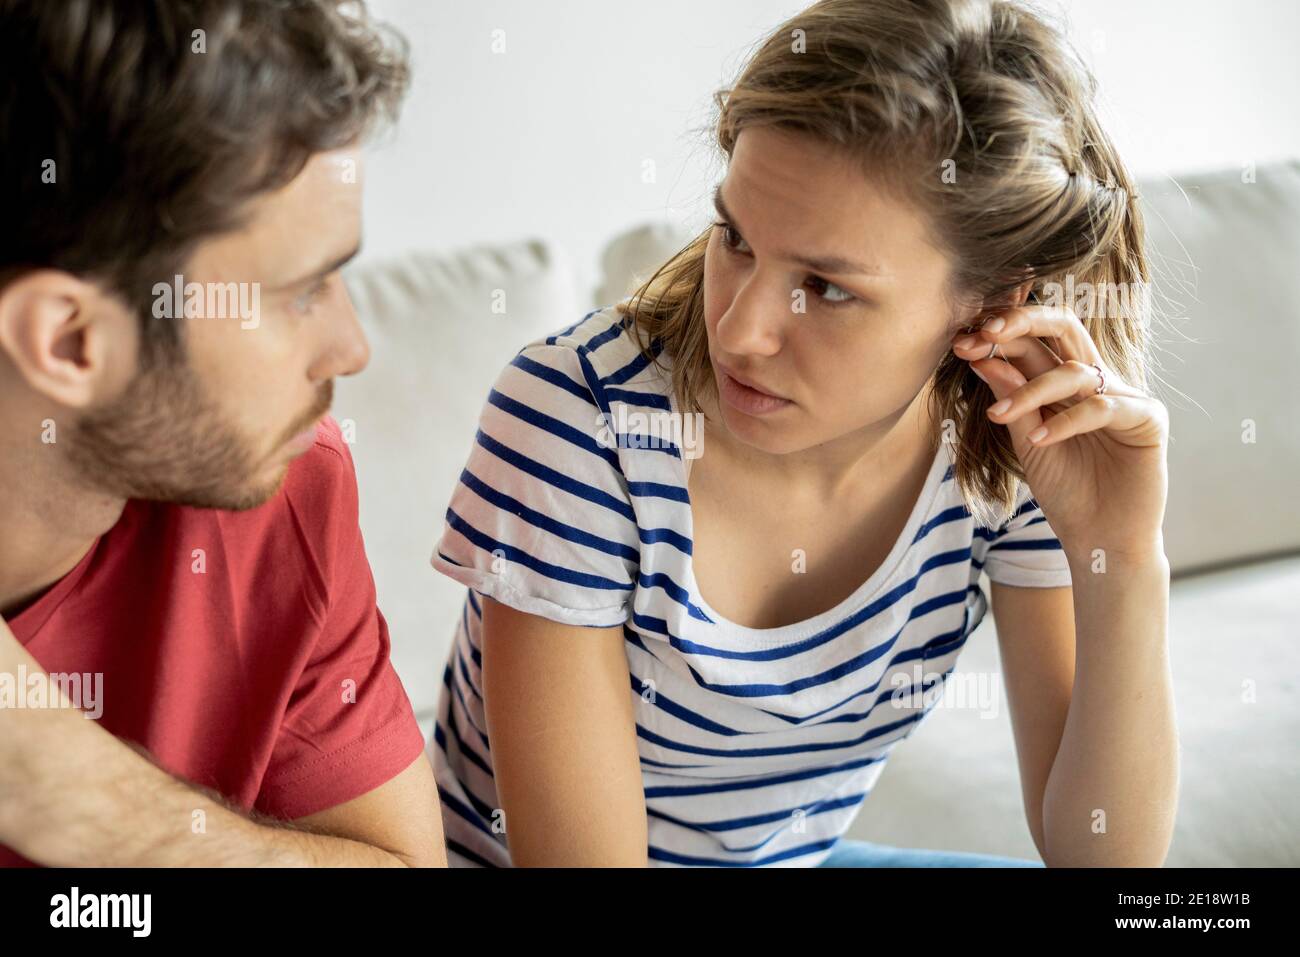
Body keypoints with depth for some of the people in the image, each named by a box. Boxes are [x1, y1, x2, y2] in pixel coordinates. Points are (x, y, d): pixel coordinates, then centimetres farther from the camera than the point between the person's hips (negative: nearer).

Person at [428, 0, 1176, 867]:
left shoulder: (1006, 448, -13)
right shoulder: (580, 415, -24)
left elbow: (1105, 852, -12)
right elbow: (581, 847, -22)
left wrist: (1122, 563, -26)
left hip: (803, 855, 2)